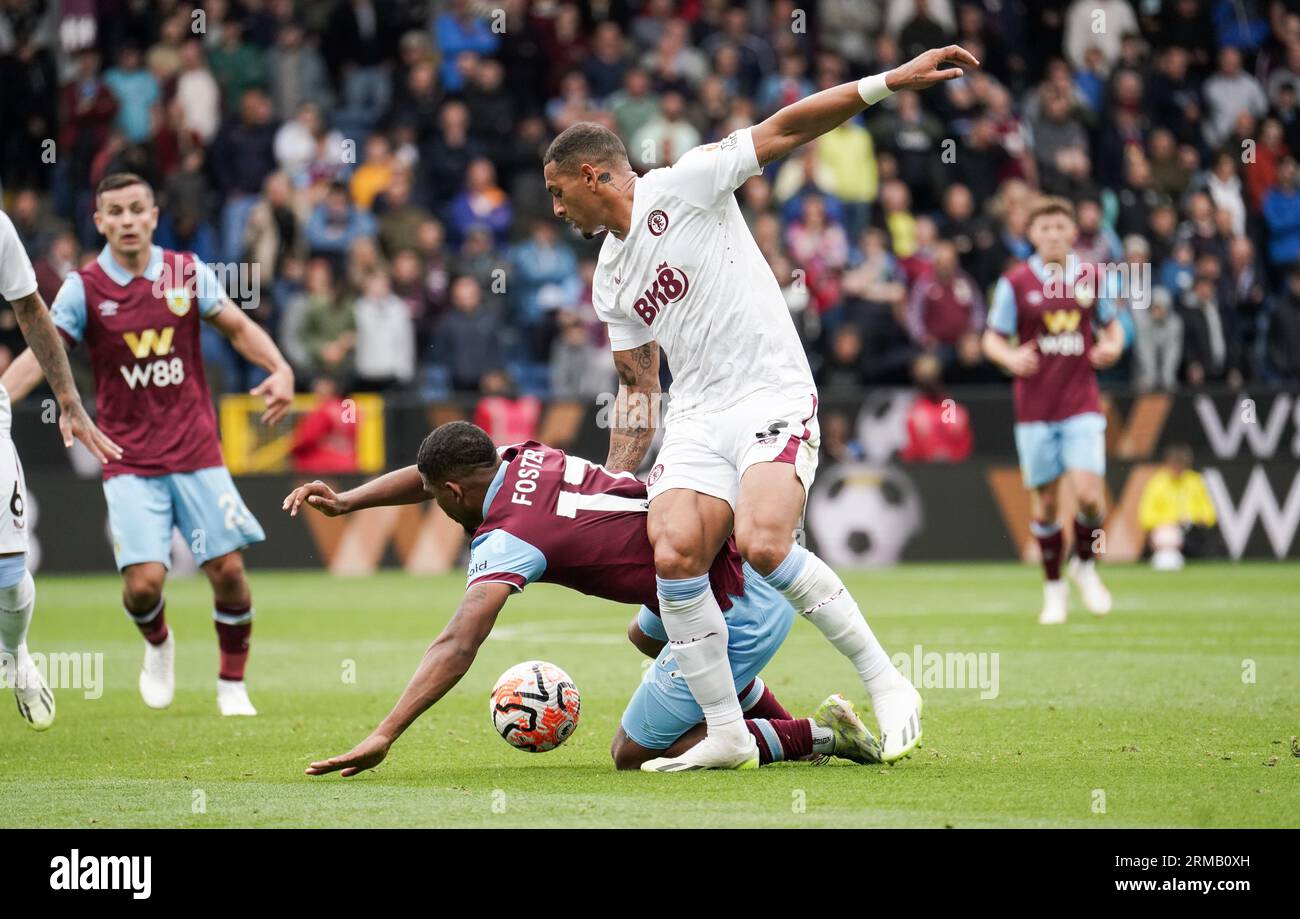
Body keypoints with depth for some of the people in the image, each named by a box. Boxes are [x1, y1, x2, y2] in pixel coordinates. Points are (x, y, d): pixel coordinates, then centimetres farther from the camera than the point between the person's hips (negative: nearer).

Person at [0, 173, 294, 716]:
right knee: (144, 580, -14)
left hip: (196, 453, 2)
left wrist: (279, 369, -6)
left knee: (228, 570, -4)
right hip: (129, 462, -2)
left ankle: (232, 686, 18)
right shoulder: (84, 288, -4)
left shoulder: (187, 272, 2)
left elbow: (238, 327, 11)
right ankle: (157, 646, 22)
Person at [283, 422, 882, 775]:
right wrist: (347, 501, 16)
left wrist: (384, 736, -29)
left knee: (633, 755, 4)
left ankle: (817, 735, 1)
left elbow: (457, 647, -27)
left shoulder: (507, 539, -17)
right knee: (645, 635, 38)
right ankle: (782, 723, 38)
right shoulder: (526, 460, 7)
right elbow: (432, 471, 24)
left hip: (738, 615, -9)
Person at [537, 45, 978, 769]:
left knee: (762, 544, -28)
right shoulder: (610, 281, 19)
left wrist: (889, 82, -16)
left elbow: (786, 130, -7)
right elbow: (638, 388, 25)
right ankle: (728, 736, -11)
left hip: (773, 401, -6)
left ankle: (886, 682, -13)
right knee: (674, 554, -19)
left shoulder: (682, 186, -2)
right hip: (696, 419, 6)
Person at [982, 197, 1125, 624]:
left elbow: (1111, 324, 19)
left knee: (1088, 495, -13)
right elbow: (992, 339, 3)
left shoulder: (1091, 277, 5)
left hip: (1082, 405, 1)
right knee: (1044, 503, 3)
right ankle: (1054, 586, 21)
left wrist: (1112, 345, -3)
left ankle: (1085, 565, 16)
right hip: (1035, 409, -1)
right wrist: (1010, 357, -18)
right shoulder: (1015, 282, -1)